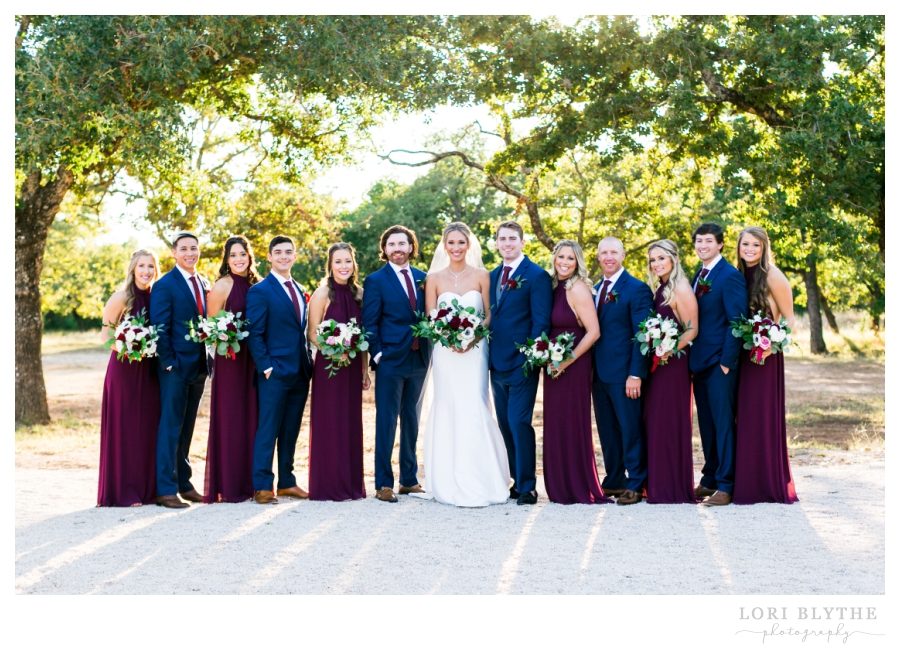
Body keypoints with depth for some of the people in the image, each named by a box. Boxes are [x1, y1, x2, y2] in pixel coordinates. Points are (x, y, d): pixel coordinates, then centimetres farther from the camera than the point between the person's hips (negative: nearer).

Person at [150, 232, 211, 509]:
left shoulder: (204, 284, 12)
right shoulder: (164, 286, -9)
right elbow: (160, 329, -12)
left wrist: (209, 361, 8)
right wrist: (169, 363, -16)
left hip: (198, 367, 7)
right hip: (176, 368, -7)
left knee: (187, 427, 13)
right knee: (171, 427, -4)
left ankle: (183, 483, 21)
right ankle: (166, 489, -1)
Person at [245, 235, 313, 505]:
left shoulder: (299, 290, 16)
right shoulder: (260, 291, -6)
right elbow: (254, 334, -9)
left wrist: (308, 364, 11)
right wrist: (266, 367, -15)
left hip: (300, 373, 7)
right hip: (274, 372, -7)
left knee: (291, 431, 12)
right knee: (268, 430, -3)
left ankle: (287, 482, 19)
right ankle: (262, 486, 1)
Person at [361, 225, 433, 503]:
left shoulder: (422, 278, 10)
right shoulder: (375, 281, -3)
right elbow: (370, 324, -4)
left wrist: (429, 351, 4)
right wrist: (377, 355, -10)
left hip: (419, 360, 5)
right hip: (390, 360, -5)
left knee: (411, 422, 12)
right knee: (386, 423, -2)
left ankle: (409, 480, 20)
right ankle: (384, 484, 3)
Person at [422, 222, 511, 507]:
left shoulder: (481, 276, 5)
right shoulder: (434, 278, 4)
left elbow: (489, 314, 6)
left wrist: (473, 335, -11)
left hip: (475, 350, 0)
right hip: (445, 352, 0)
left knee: (475, 410, -6)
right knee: (448, 411, -2)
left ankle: (479, 481, 2)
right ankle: (450, 483, 5)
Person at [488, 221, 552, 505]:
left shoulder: (537, 276, -6)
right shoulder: (492, 276, 15)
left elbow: (541, 321, -10)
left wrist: (531, 358, -16)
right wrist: (487, 354, 8)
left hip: (521, 363, -7)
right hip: (497, 364, 7)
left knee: (519, 423, -9)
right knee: (506, 425, 11)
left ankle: (527, 487, -1)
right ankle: (518, 479, 21)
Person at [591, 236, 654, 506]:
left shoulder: (637, 289, -7)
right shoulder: (594, 289, 15)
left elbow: (642, 335, -11)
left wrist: (636, 374, -17)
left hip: (624, 373, -7)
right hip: (599, 372, 7)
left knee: (631, 430, -1)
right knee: (607, 431, 12)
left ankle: (635, 485, 6)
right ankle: (614, 481, 21)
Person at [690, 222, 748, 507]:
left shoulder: (730, 276, -10)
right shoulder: (698, 276, 15)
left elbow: (736, 321, -15)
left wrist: (726, 361, -16)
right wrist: (692, 357, 10)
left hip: (720, 363, -8)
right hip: (700, 362, 8)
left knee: (723, 424, -3)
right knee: (707, 425, 13)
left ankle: (725, 486, 2)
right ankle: (709, 480, 21)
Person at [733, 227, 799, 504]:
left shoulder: (772, 276, -8)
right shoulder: (739, 276, 9)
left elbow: (790, 320, -7)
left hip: (765, 356, -6)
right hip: (742, 355, 6)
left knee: (763, 416, -2)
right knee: (743, 416, 8)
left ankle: (769, 484, 9)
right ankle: (745, 481, 17)